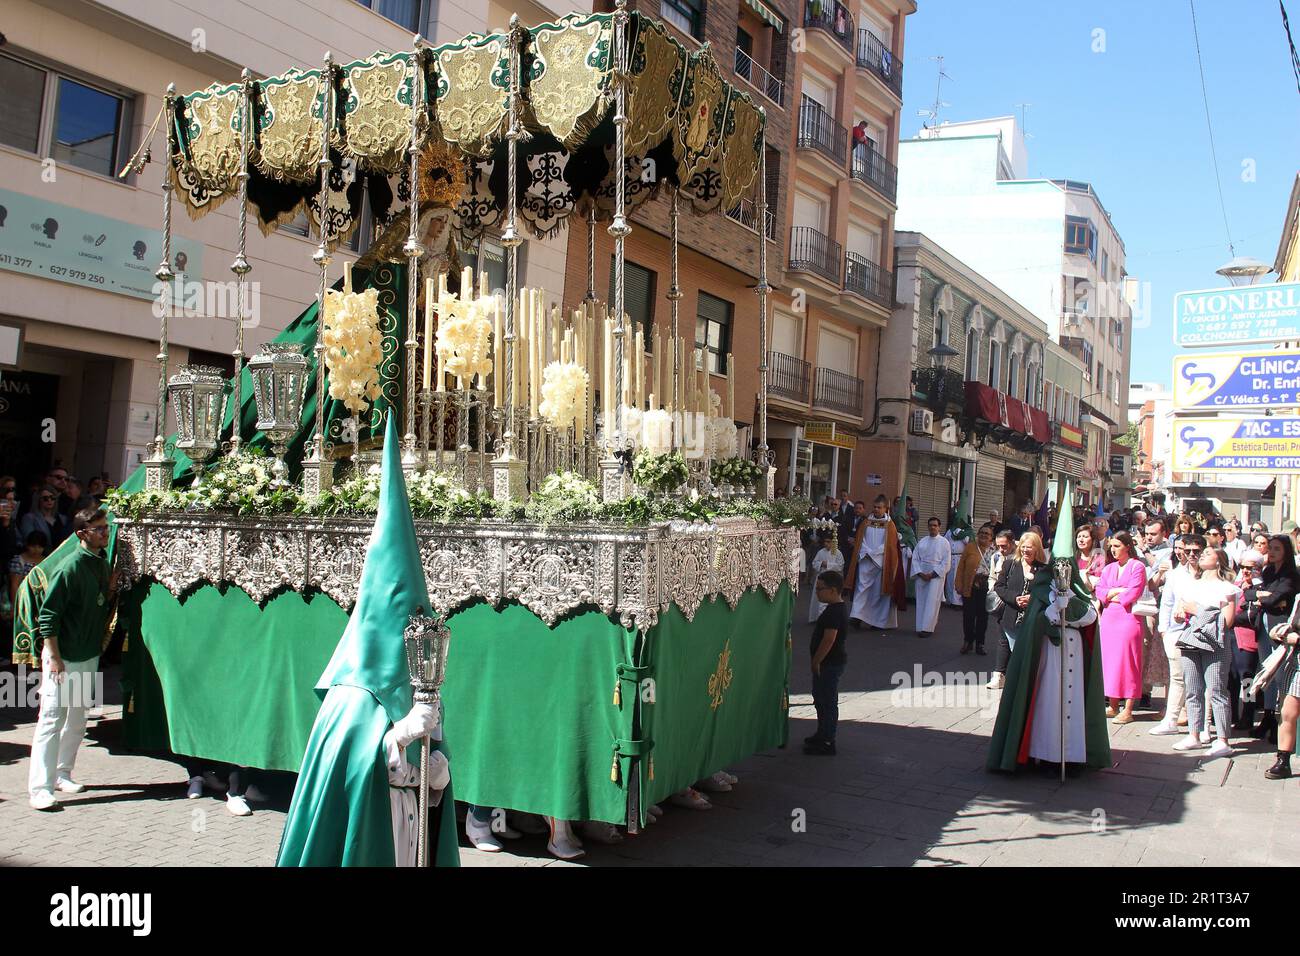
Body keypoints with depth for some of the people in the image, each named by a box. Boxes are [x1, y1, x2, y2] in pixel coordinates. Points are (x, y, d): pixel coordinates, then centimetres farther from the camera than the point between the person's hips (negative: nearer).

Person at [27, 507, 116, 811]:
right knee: (52, 720, -5)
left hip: (89, 656, 8)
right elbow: (48, 615, -16)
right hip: (63, 657, -8)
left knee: (77, 721, 15)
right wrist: (54, 657, -18)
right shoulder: (70, 568, -16)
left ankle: (62, 774, 27)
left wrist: (110, 591, -2)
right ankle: (40, 788, -1)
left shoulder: (102, 564, 7)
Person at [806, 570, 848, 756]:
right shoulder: (839, 608, 11)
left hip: (830, 664, -11)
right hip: (832, 662, 11)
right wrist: (818, 661, 21)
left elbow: (829, 639, -26)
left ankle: (827, 743, 4)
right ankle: (823, 735, 34)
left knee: (827, 701, -3)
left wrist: (816, 661, -19)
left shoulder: (834, 612, -22)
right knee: (821, 699, 21)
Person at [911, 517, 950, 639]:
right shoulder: (922, 542, 12)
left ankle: (927, 628, -8)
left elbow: (946, 562, -4)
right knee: (921, 600, 3)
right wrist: (920, 573, -7)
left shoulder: (944, 542, 2)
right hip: (921, 575, 4)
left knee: (932, 601, -9)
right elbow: (915, 558, 8)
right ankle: (920, 627, 8)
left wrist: (932, 574, -12)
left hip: (936, 575, -3)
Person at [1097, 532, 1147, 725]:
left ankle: (1128, 710, -3)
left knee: (1127, 661, -6)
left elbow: (1133, 593, -11)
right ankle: (1113, 706, 11)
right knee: (1109, 659, 4)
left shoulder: (1137, 567, -1)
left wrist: (1111, 596, -1)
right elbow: (1099, 591, 7)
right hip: (1108, 618, 6)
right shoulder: (1108, 568, 17)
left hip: (1128, 617, -6)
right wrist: (1119, 591, -9)